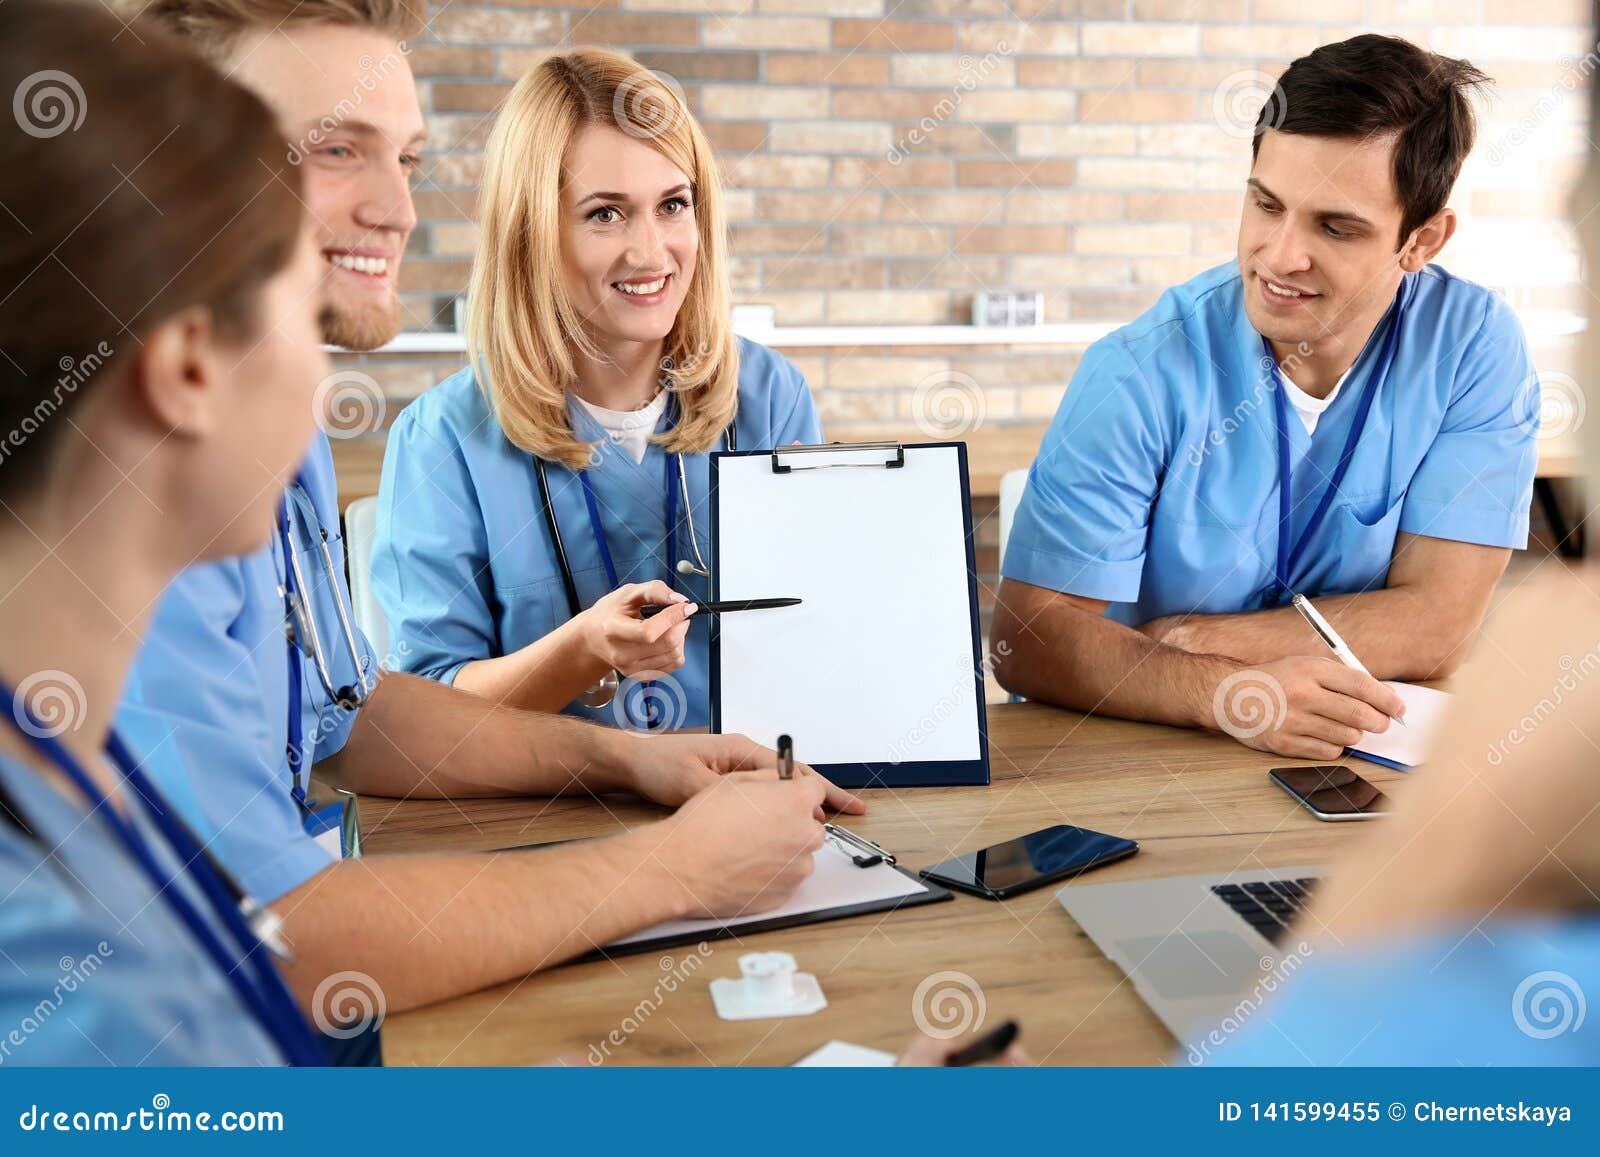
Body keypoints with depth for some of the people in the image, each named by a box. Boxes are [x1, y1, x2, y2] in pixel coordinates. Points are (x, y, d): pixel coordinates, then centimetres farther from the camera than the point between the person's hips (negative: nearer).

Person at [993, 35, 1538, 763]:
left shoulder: (1474, 346, -7)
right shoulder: (1140, 375, -15)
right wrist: (1228, 691, -34)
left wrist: (1185, 637, -15)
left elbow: (1437, 624, -10)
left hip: (1375, 756, 2)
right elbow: (1028, 638, -19)